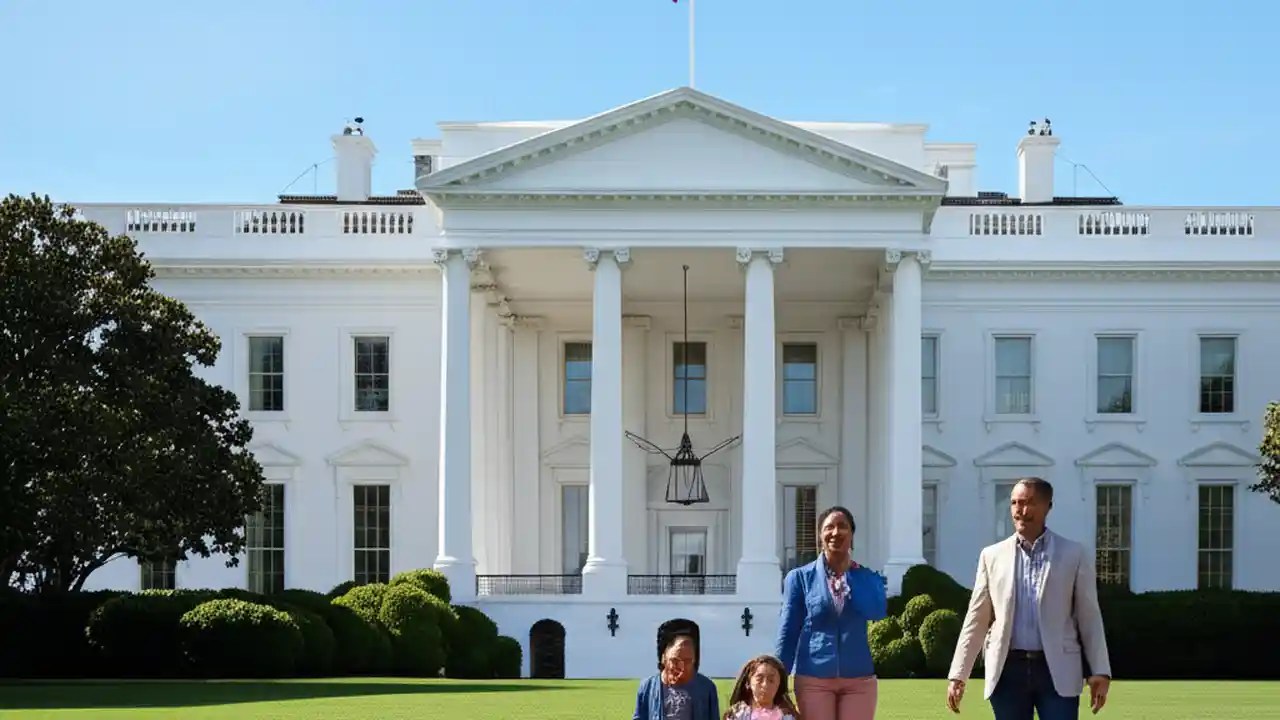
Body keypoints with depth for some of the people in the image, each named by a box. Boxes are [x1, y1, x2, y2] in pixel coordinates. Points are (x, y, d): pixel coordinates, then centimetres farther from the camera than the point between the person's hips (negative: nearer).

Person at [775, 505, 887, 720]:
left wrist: (850, 573, -8)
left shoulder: (867, 577, 6)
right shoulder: (800, 577, 1)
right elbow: (788, 631, 2)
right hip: (813, 679, -1)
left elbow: (876, 612, -15)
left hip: (858, 679, 2)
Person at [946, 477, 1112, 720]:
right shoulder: (992, 556, 9)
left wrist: (1100, 671, -4)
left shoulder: (1074, 555, 5)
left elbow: (1089, 617, 4)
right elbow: (977, 619, 9)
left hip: (1057, 671, -2)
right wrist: (958, 675, 4)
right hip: (1008, 670, 2)